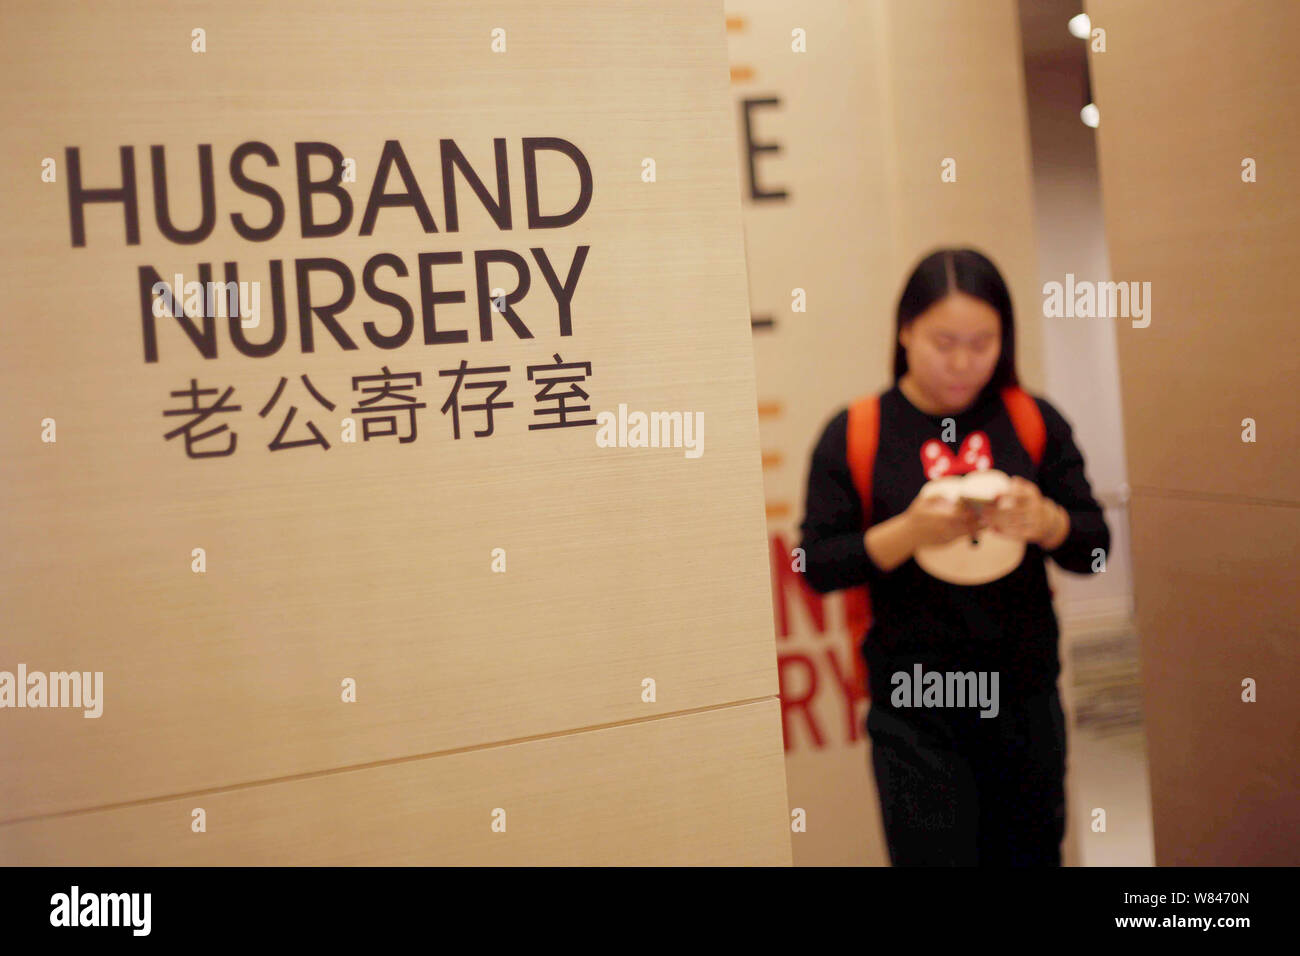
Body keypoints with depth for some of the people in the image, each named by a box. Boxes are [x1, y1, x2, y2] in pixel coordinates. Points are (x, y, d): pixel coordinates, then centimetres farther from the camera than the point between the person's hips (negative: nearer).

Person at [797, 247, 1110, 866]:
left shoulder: (1035, 422, 4)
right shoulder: (853, 436, -4)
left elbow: (1093, 550, 4)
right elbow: (818, 565, -6)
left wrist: (1045, 520, -17)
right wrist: (908, 532, -21)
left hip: (1025, 697, 3)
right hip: (915, 713, -3)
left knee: (1030, 853, 13)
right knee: (933, 854, 0)